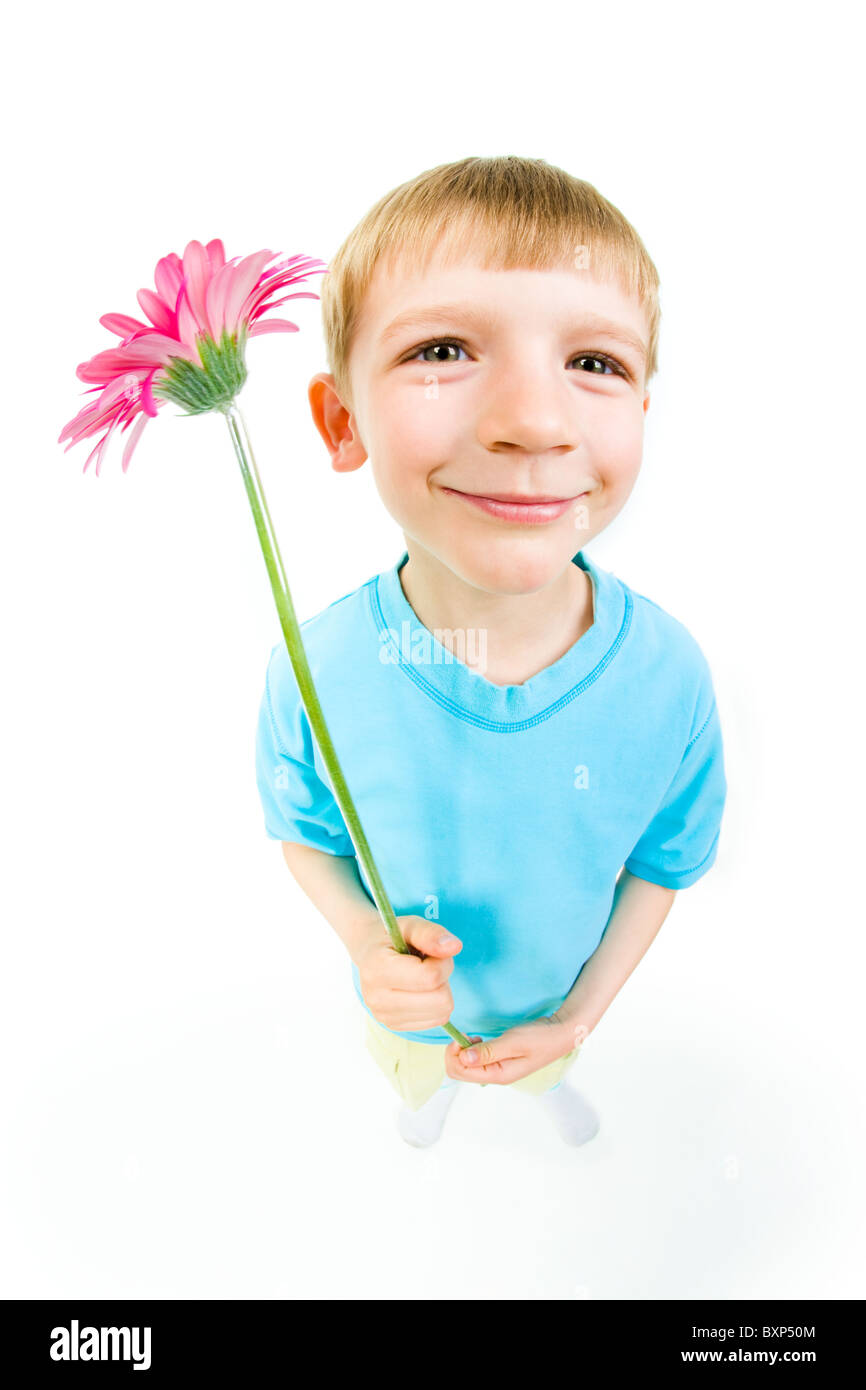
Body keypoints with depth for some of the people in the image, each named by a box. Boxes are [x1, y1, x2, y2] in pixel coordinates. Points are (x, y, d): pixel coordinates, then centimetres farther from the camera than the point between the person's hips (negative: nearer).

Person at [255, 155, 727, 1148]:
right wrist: (365, 937, -29)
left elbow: (661, 864, -13)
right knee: (412, 1064, 35)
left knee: (543, 1060, 36)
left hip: (556, 996, 0)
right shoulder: (316, 668, -33)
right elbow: (305, 833, -12)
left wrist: (577, 1019, -14)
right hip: (410, 992, 0)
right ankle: (429, 1085, 73)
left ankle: (550, 1083, 73)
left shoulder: (669, 673, -31)